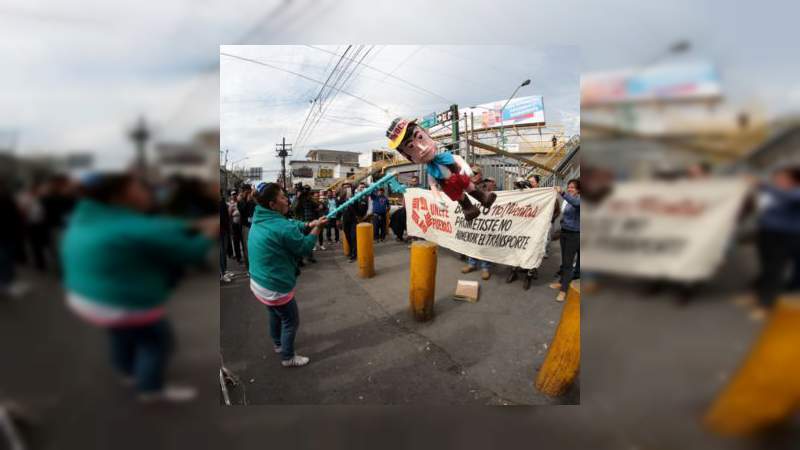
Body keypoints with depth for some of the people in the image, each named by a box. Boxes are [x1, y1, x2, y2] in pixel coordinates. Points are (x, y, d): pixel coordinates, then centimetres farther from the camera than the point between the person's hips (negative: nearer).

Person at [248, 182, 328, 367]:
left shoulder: (261, 220, 0)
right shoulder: (283, 227, -29)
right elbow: (305, 248, -16)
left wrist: (309, 225, -7)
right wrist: (316, 228, -7)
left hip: (259, 282, 9)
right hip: (276, 287, -9)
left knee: (275, 315, 31)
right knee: (291, 321, 13)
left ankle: (278, 343, 53)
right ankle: (288, 357, 29)